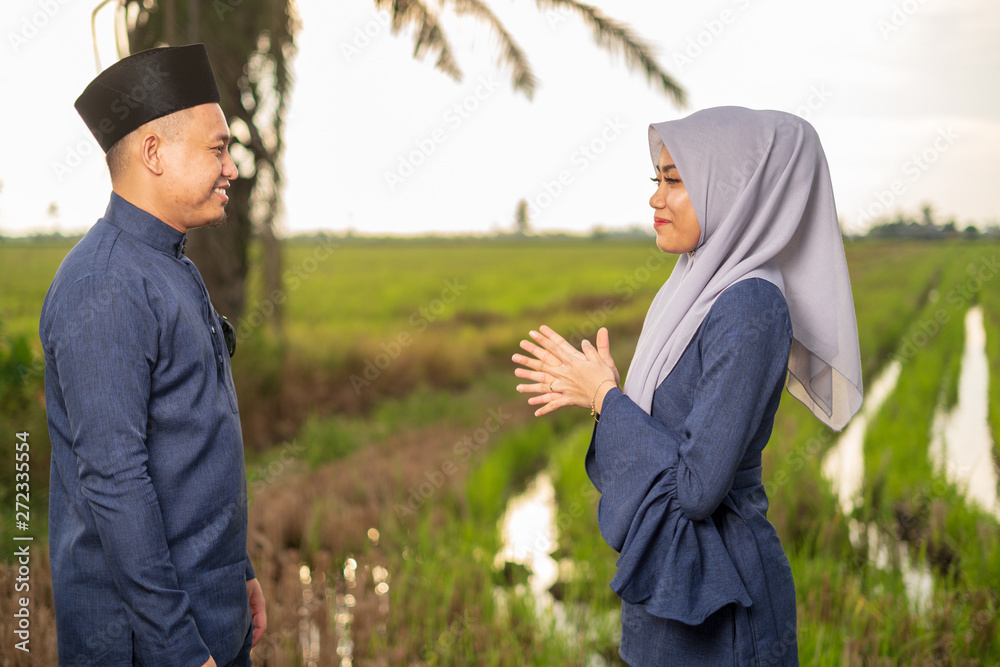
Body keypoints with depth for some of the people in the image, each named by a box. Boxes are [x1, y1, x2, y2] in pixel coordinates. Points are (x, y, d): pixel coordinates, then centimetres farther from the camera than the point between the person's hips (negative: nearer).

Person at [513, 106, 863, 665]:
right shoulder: (706, 288, 5)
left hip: (710, 597, -8)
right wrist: (595, 393, 3)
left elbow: (697, 484, -26)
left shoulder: (750, 308, -23)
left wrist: (604, 395, -16)